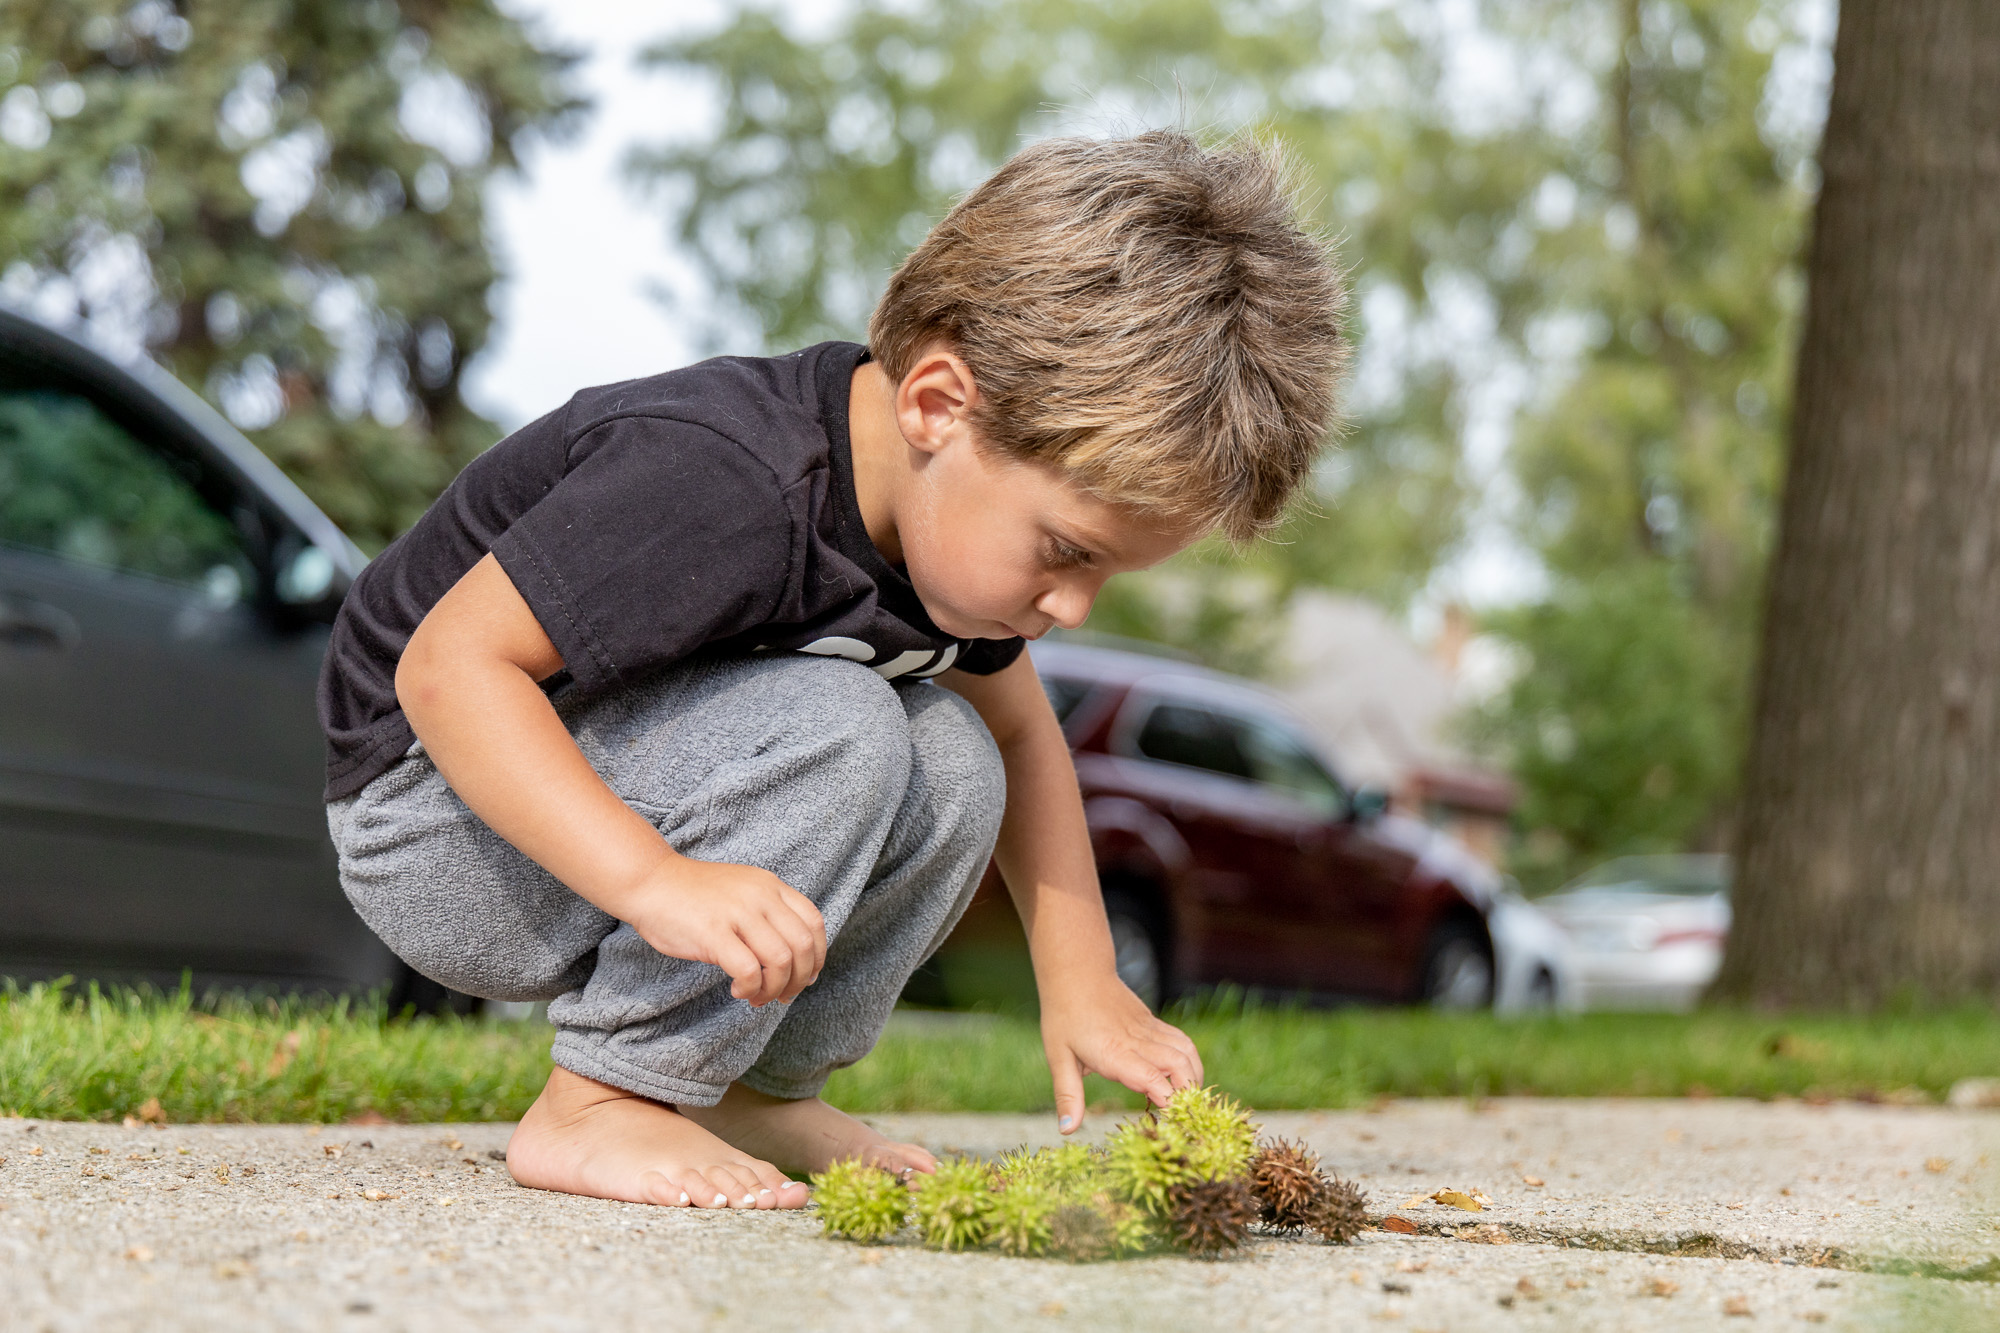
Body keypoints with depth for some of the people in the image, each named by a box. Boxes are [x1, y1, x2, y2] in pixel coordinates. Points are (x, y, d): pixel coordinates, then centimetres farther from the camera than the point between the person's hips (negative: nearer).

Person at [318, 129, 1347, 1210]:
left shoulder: (959, 510, -4)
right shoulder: (729, 486, -33)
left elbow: (1020, 734, 12)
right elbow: (449, 667, -32)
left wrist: (1082, 987, 3)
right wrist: (657, 882, -42)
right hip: (438, 822, -8)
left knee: (954, 767, -9)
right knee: (833, 729, -29)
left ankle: (754, 1089, 2)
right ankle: (601, 1105, -20)